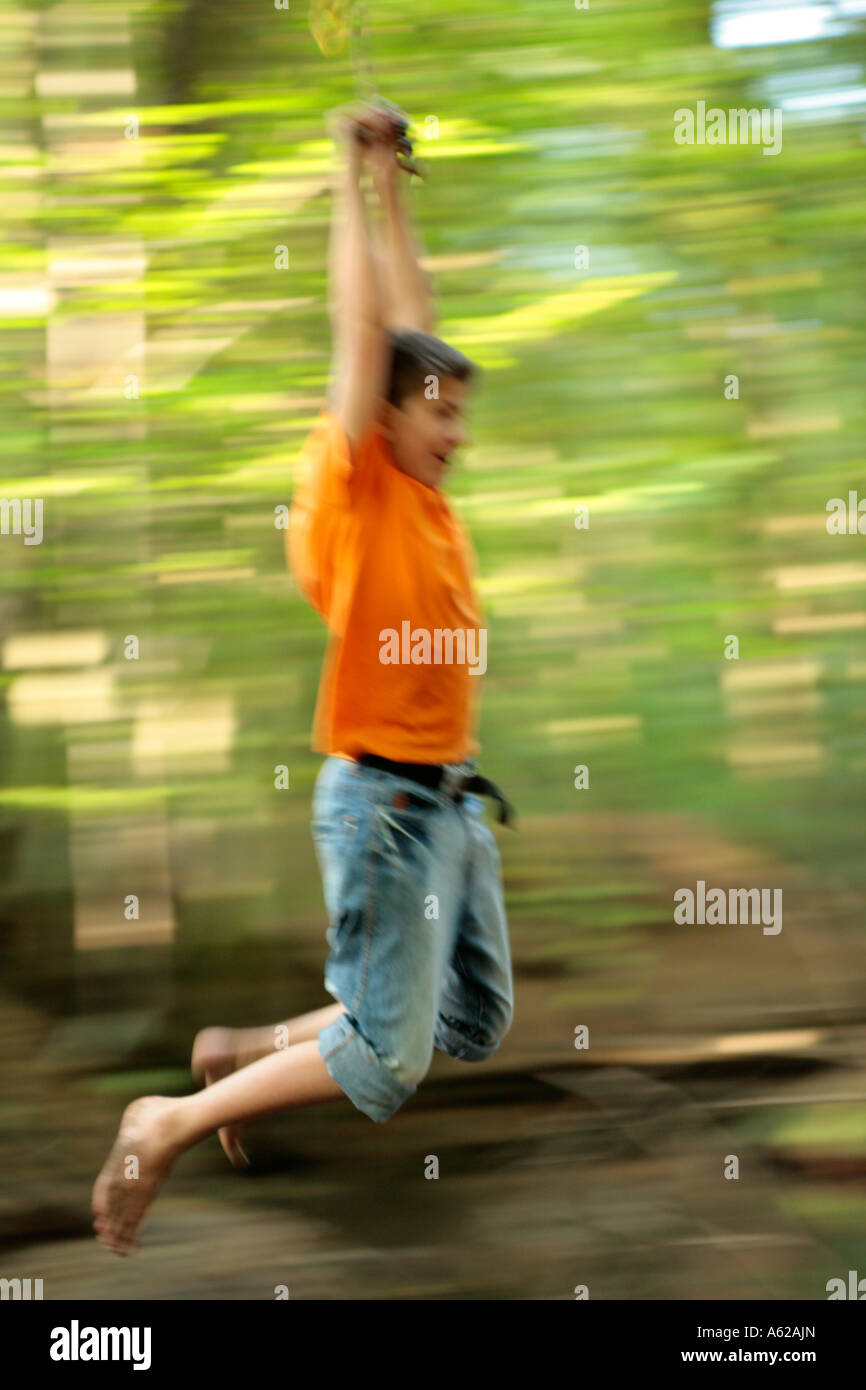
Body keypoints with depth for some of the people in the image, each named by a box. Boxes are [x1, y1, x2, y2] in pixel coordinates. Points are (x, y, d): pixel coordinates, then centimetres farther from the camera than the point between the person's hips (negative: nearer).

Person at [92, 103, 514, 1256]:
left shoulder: (425, 496, 9)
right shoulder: (355, 485, -10)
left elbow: (413, 317, 14)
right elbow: (363, 326, -14)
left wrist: (393, 187, 13)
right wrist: (354, 180, -6)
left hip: (451, 796, 9)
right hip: (385, 798, -9)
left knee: (475, 1025, 15)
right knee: (384, 1059, -6)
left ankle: (252, 1052, 25)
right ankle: (168, 1125, 9)